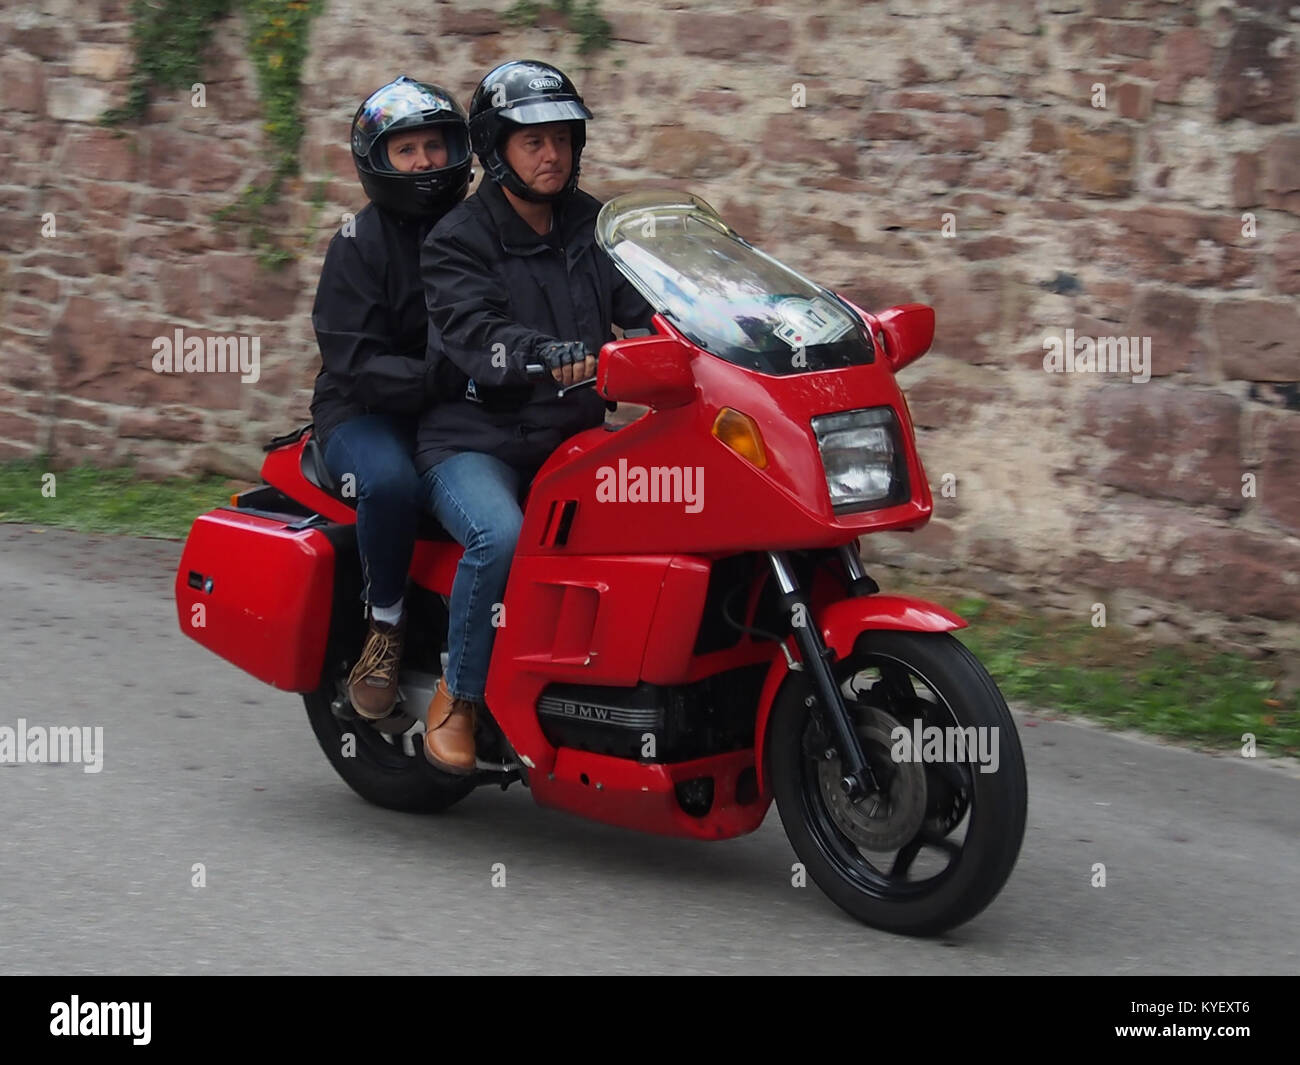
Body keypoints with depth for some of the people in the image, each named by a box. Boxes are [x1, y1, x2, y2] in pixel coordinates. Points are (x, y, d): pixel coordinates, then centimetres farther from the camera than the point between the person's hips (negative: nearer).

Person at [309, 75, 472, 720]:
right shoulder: (359, 244, -3)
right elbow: (357, 364, -14)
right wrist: (440, 378, -29)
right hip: (369, 415, -4)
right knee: (390, 482, -39)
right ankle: (384, 630, -16)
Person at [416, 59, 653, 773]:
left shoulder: (593, 228, 15)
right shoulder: (459, 240, -2)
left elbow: (643, 304, 5)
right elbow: (474, 333, -21)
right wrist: (540, 354, -42)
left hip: (575, 438, 5)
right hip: (475, 441, -5)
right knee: (500, 537, -34)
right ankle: (457, 700, -15)